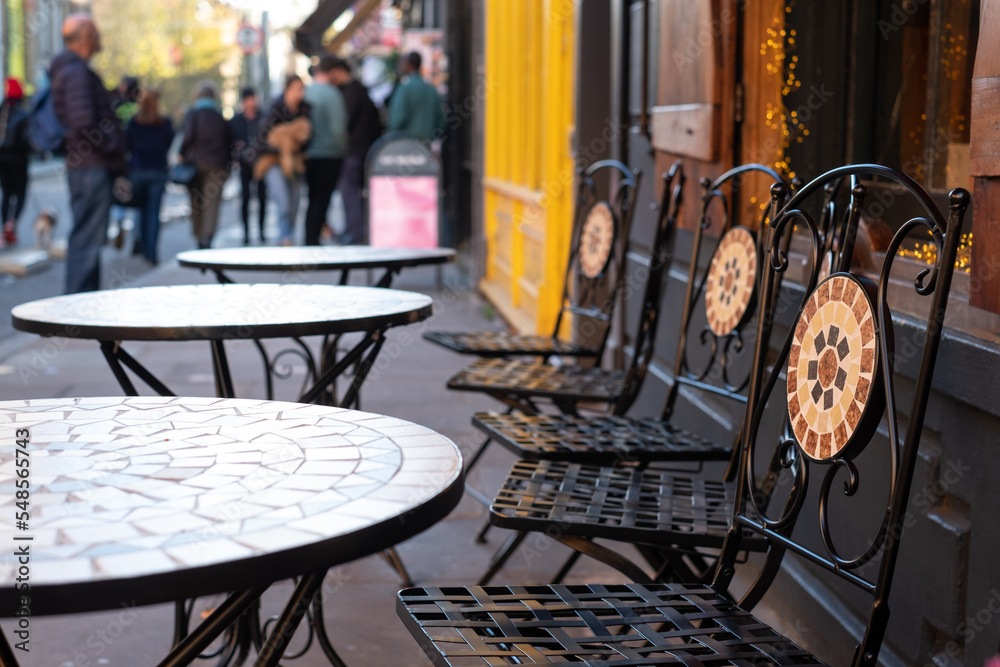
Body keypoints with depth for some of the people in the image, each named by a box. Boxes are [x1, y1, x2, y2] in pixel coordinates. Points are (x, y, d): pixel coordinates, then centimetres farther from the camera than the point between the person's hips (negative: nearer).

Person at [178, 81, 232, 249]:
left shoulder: (193, 114, -2)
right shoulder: (221, 117, 7)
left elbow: (188, 136, -14)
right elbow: (229, 141, 8)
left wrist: (182, 154, -1)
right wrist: (227, 163, 14)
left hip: (195, 162, -1)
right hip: (216, 165, 1)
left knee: (196, 202, 11)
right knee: (212, 201, -5)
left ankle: (199, 237, 15)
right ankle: (207, 235, -24)